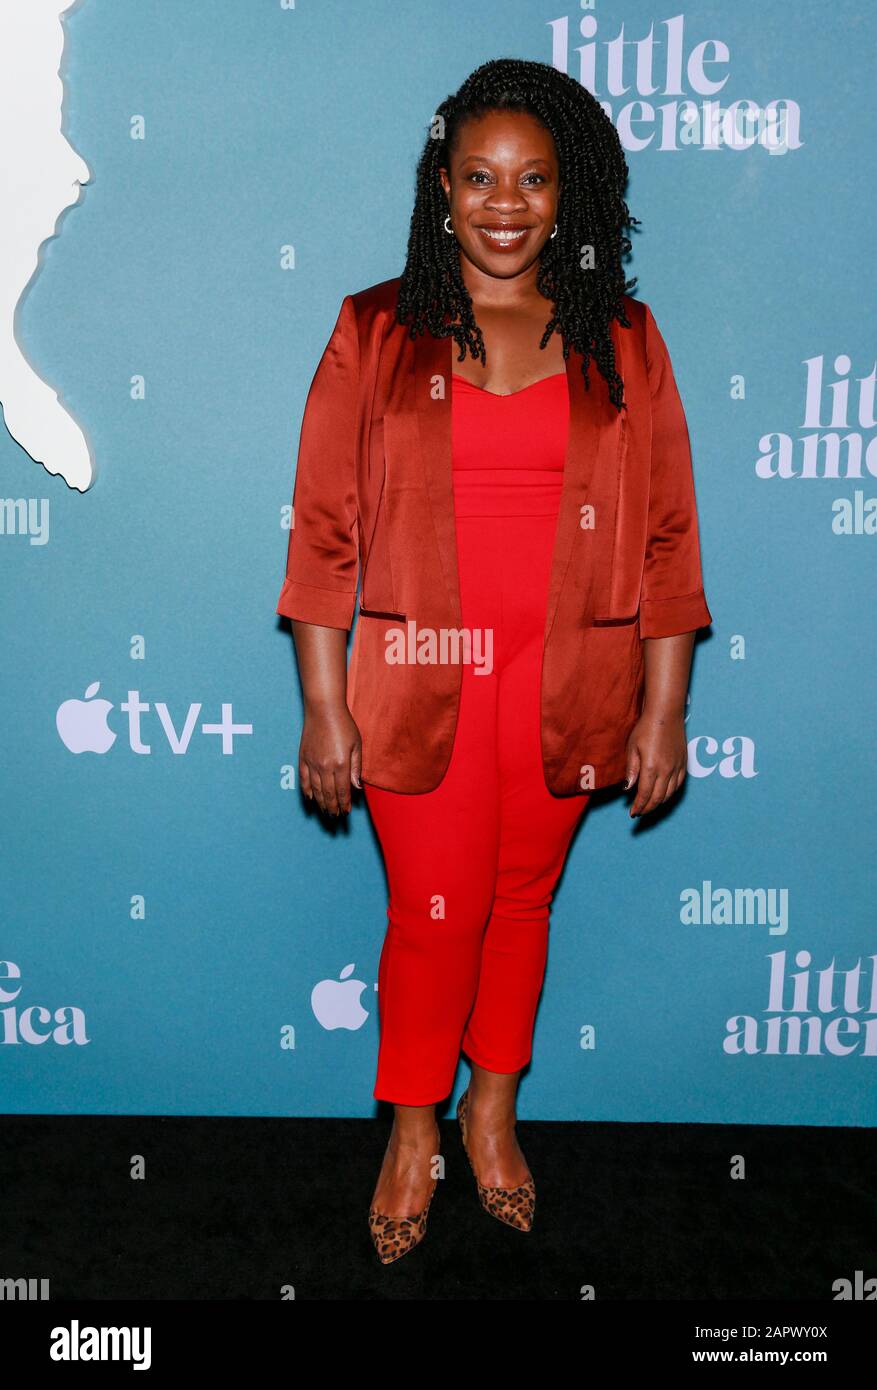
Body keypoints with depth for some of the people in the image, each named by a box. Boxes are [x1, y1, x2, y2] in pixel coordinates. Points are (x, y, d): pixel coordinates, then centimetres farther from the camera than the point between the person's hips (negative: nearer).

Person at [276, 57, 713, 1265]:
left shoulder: (624, 343, 3)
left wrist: (663, 709, -1)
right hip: (418, 684, -1)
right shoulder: (375, 334, 0)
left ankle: (494, 1109, 38)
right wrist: (324, 704, -5)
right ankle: (413, 1129, 30)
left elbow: (666, 537, 2)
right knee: (435, 915, 4)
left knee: (523, 900, 14)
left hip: (569, 687, 2)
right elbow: (325, 530, -1)